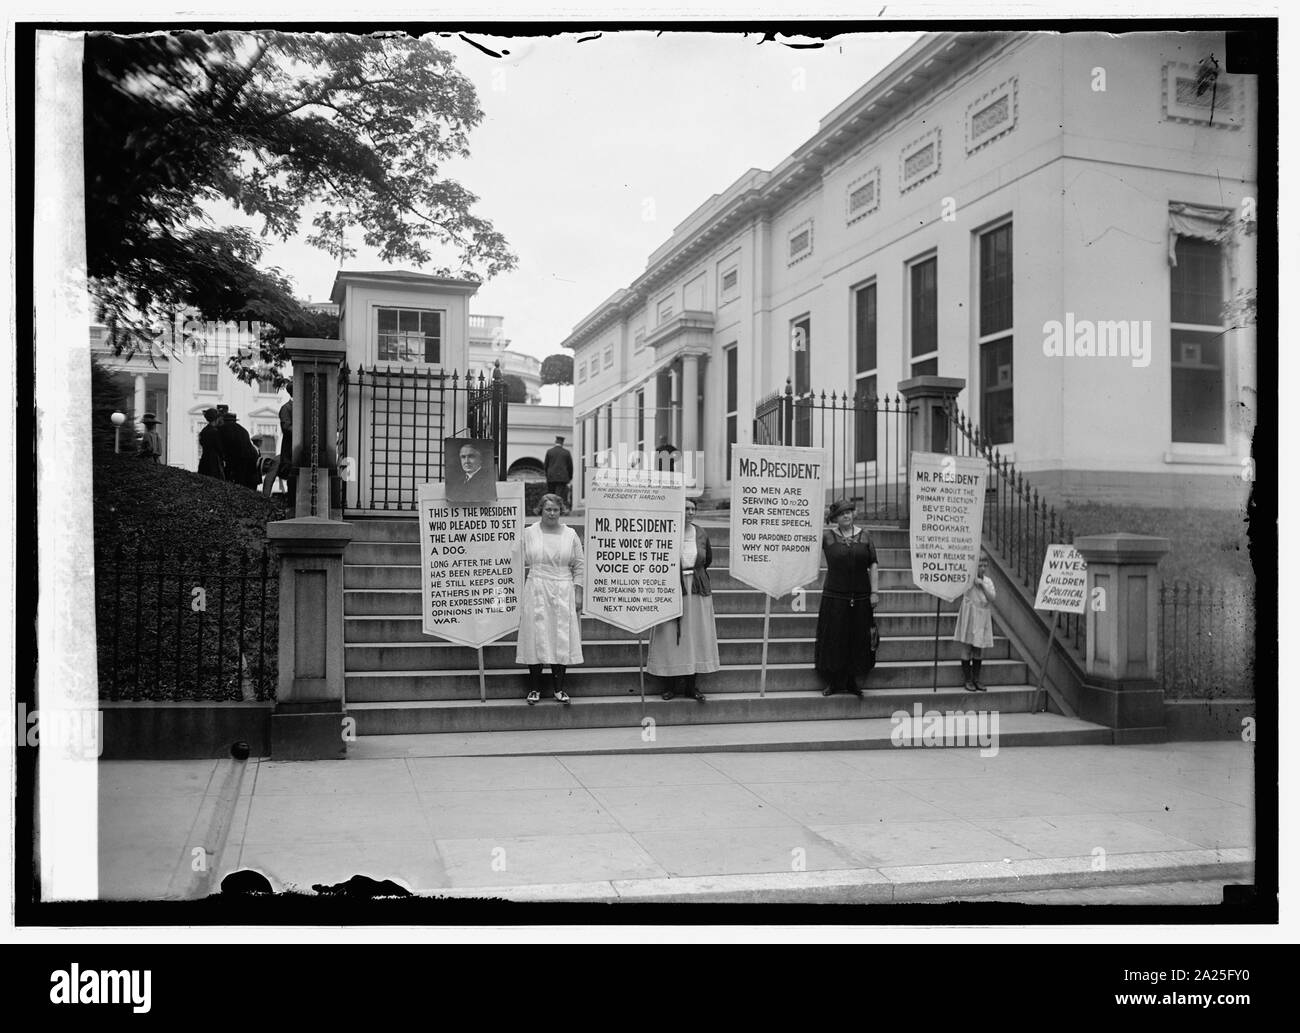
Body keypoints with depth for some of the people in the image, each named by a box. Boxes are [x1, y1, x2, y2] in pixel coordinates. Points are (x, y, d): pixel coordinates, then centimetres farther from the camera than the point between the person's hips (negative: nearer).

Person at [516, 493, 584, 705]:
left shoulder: (570, 535, 7)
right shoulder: (528, 533, 5)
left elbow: (579, 567, 7)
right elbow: (521, 564, 5)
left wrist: (578, 594, 1)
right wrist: (521, 593, 0)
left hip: (563, 594, 1)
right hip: (535, 592, -1)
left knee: (562, 638, 0)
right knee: (535, 638, -2)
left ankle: (559, 687, 9)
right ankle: (534, 688, 6)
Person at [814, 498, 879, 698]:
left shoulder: (864, 536, 4)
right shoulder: (827, 537, -1)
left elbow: (873, 565, 2)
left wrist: (875, 592, -3)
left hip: (860, 597, 2)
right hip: (835, 597, -2)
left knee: (858, 639, 6)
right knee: (834, 639, 2)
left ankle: (852, 681, 19)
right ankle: (833, 681, 15)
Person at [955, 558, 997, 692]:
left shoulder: (988, 581, 8)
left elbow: (992, 598, -4)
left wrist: (982, 584, -15)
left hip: (983, 618, 5)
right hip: (969, 616, -5)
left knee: (979, 649, 8)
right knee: (967, 649, 0)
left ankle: (976, 680, 16)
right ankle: (968, 680, 7)